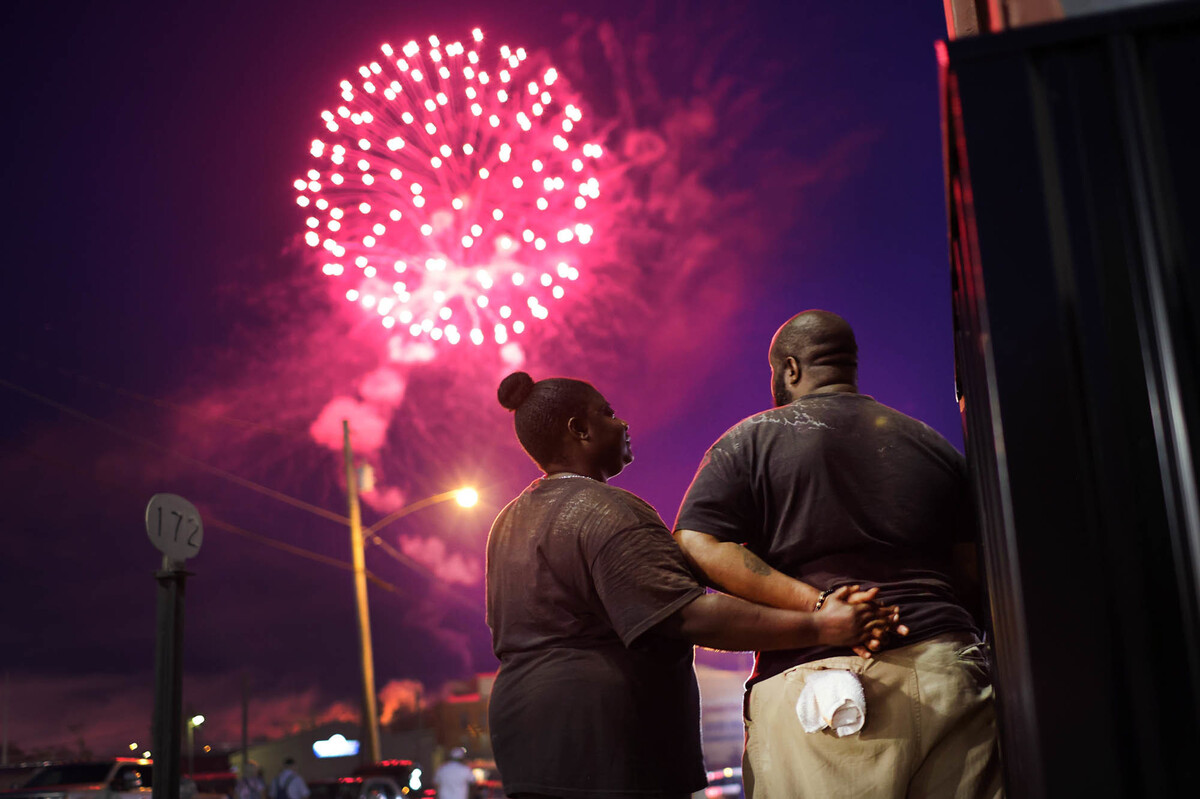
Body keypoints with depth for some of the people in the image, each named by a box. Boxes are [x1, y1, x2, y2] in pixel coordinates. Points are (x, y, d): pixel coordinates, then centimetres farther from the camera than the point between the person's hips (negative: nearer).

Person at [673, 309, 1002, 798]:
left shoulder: (749, 442, 7)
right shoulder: (934, 445, 17)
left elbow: (697, 546, -6)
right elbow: (975, 574, 14)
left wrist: (818, 605, -11)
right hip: (949, 675, 4)